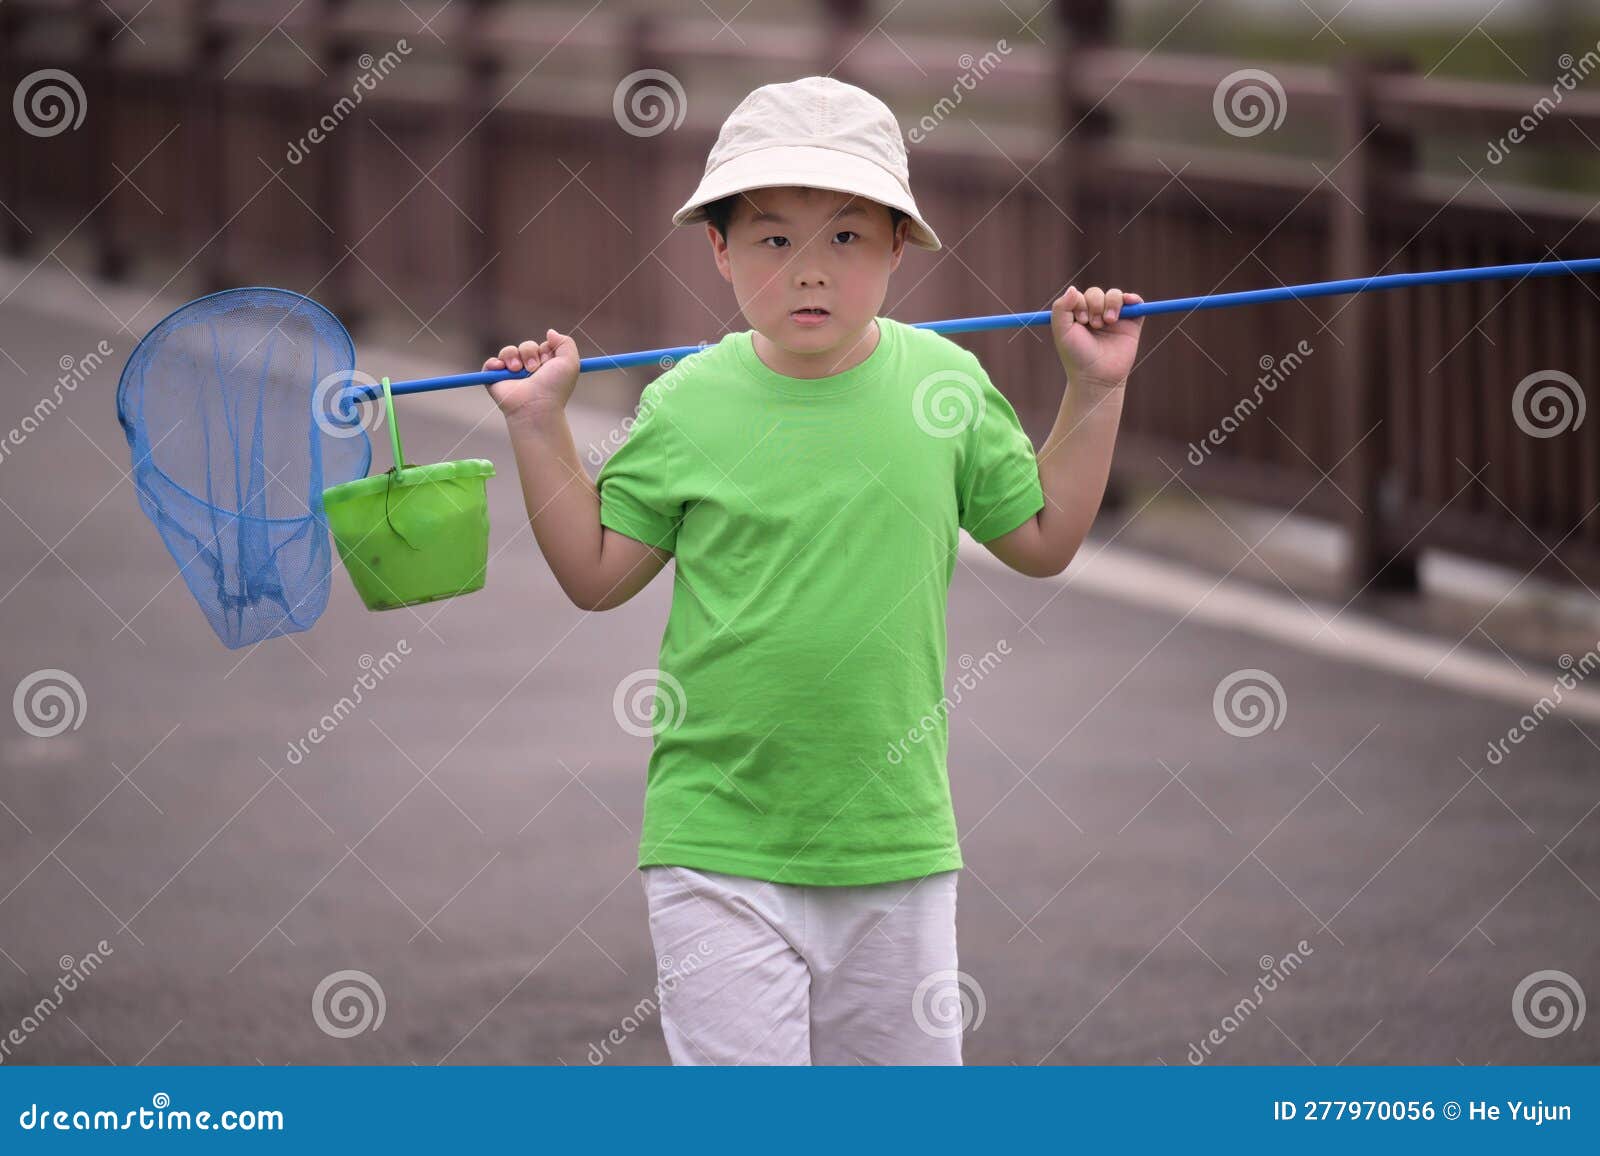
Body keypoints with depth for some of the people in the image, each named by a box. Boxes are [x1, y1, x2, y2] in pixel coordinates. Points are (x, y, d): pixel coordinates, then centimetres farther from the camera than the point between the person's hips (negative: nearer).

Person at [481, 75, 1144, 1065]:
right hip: (720, 845, -2)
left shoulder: (947, 384, 0)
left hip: (897, 843, 2)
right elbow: (597, 574, 7)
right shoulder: (687, 405, -4)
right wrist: (541, 427, -1)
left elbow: (1043, 541, 13)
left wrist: (1096, 393, 7)